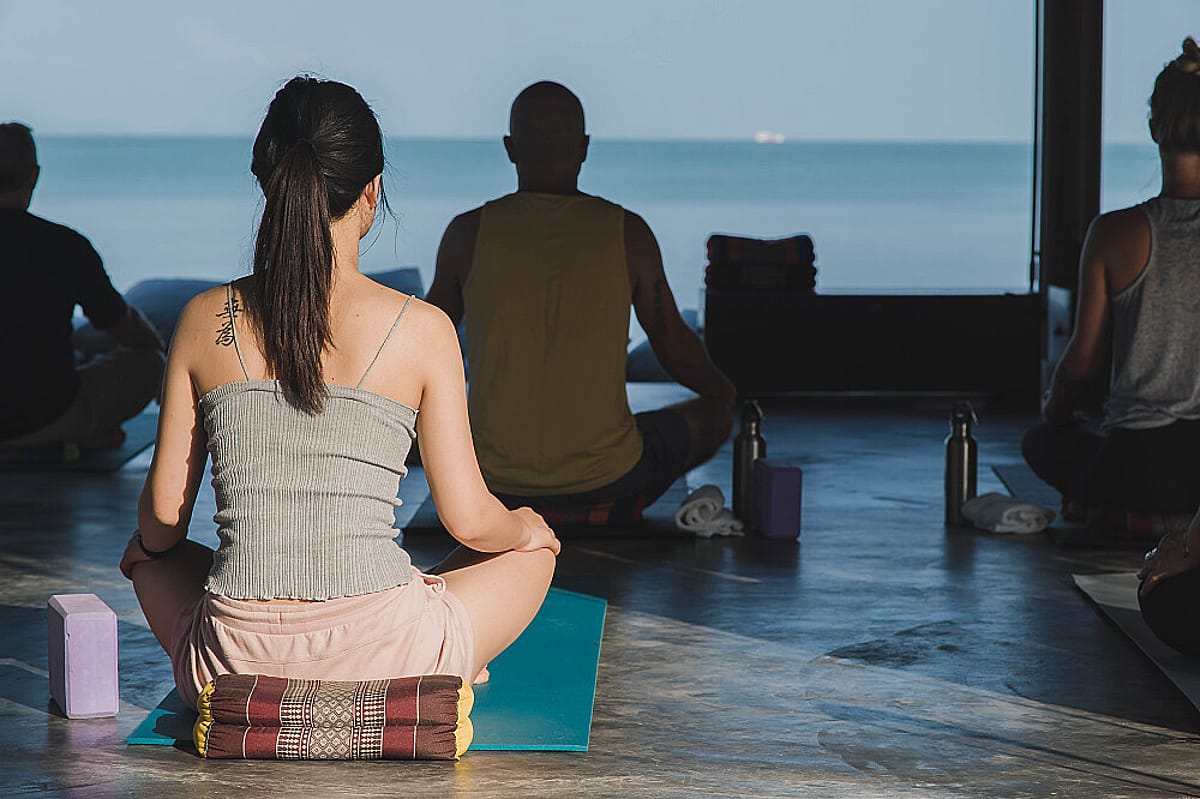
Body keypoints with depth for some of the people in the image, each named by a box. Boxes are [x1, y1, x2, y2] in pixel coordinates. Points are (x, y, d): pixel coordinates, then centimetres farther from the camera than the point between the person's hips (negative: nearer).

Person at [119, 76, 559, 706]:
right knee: (531, 553, 28)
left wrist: (146, 545, 30)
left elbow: (164, 513, 6)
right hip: (383, 662, -1)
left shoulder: (204, 320, -1)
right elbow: (469, 521, -2)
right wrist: (527, 529, 21)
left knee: (154, 558, 36)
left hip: (234, 669, 1)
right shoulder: (421, 330, -7)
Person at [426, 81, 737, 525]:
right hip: (608, 484, -1)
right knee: (714, 414, 25)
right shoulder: (627, 233, -5)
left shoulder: (469, 232, -4)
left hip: (493, 486, 1)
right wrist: (722, 389, 28)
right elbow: (677, 351, 5)